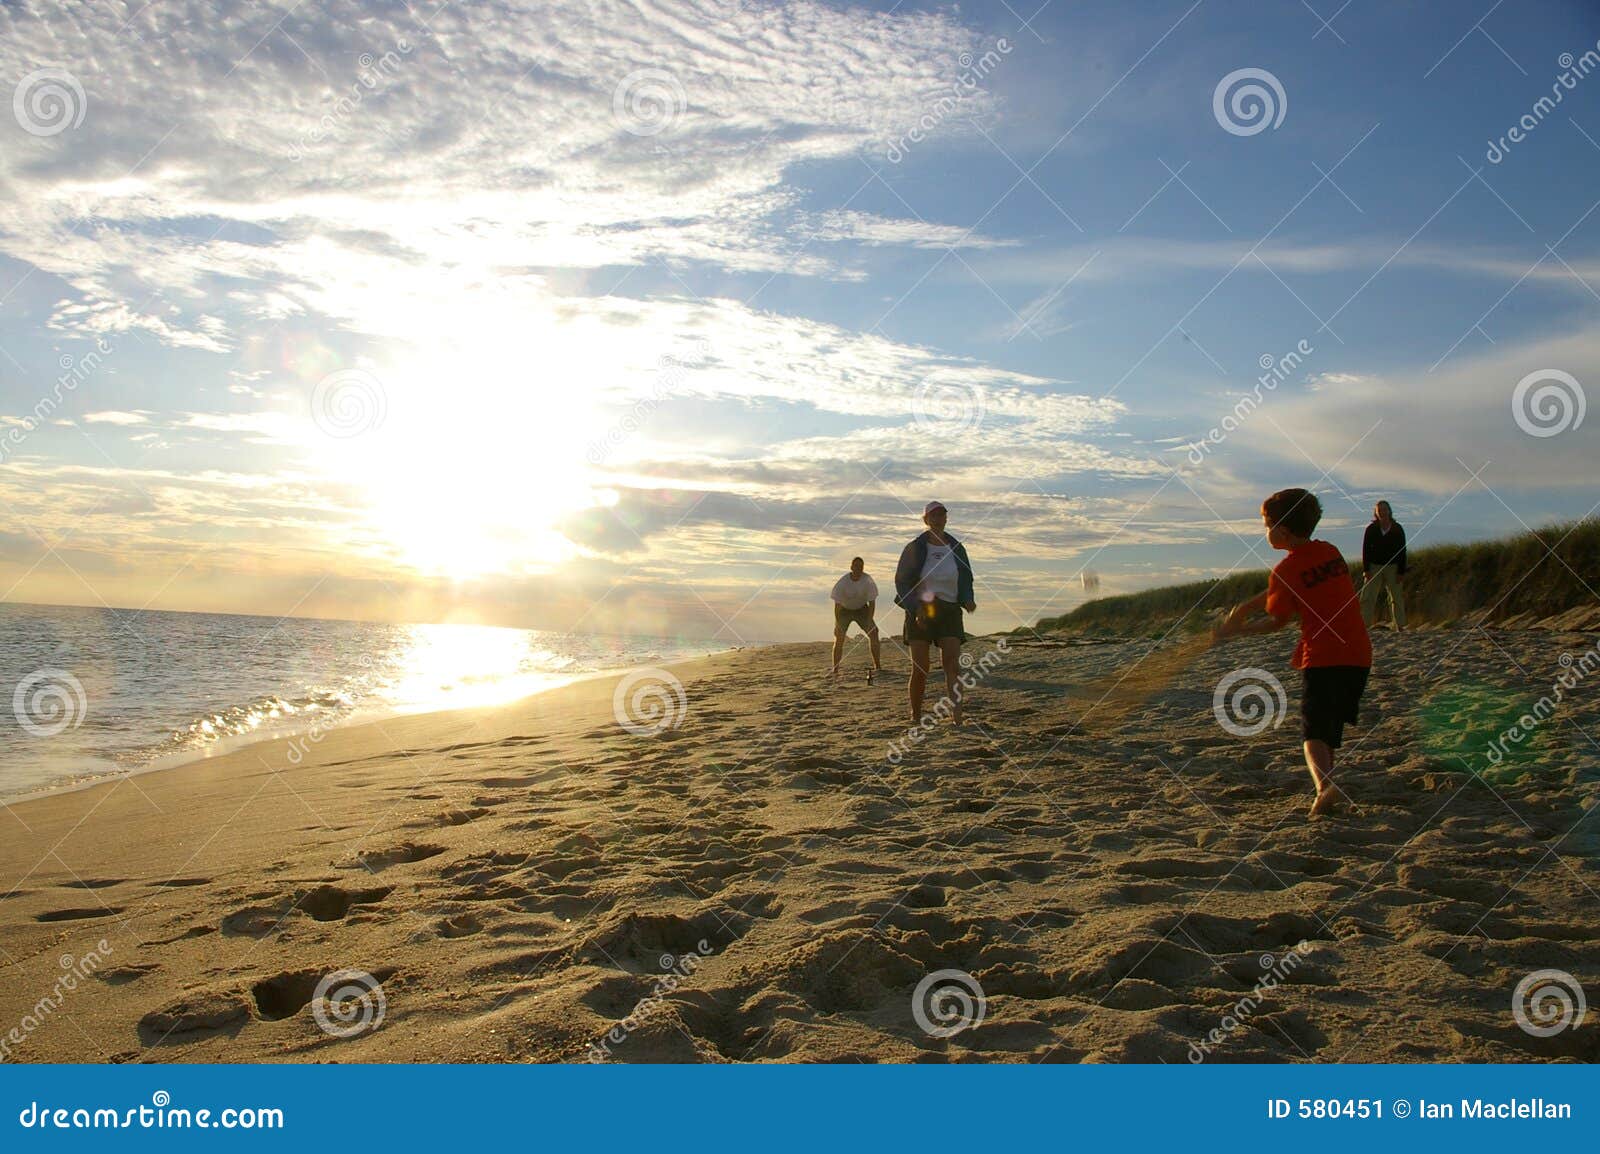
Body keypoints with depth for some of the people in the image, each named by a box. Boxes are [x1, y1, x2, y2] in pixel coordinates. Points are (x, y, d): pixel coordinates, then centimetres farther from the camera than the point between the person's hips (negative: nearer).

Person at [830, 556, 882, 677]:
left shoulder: (868, 581, -22)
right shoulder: (842, 583, -26)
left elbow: (872, 602, -16)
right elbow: (837, 605, -22)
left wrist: (869, 622, -23)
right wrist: (838, 624, -27)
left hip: (861, 609, 2)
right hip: (844, 610, -2)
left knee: (873, 632, -14)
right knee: (839, 637, -15)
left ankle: (878, 667, -8)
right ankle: (835, 669, -10)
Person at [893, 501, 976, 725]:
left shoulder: (956, 549, 8)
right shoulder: (914, 549, 0)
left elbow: (965, 580, 16)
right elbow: (901, 582, -2)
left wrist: (968, 601, -6)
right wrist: (915, 607, -16)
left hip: (949, 612, 2)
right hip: (919, 612, -2)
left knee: (953, 664, -15)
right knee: (920, 669, -3)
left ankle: (956, 714, -24)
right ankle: (915, 717, 14)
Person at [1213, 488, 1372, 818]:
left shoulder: (1285, 570, -9)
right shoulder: (1331, 552, 13)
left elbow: (1278, 621, 1)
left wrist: (1236, 629, 13)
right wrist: (1245, 608, 22)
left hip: (1322, 658, -7)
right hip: (1359, 655, 7)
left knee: (1314, 731, -6)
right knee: (1332, 726, 21)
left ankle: (1325, 786, -30)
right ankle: (1326, 785, 26)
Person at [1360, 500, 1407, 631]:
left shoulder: (1397, 529, 0)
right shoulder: (1371, 529, -1)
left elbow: (1402, 551, 1)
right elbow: (1365, 550, 0)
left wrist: (1401, 571, -5)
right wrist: (1366, 570, -8)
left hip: (1392, 567, 0)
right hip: (1374, 567, 0)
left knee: (1396, 597, 3)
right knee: (1367, 597, -7)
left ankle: (1400, 626, 9)